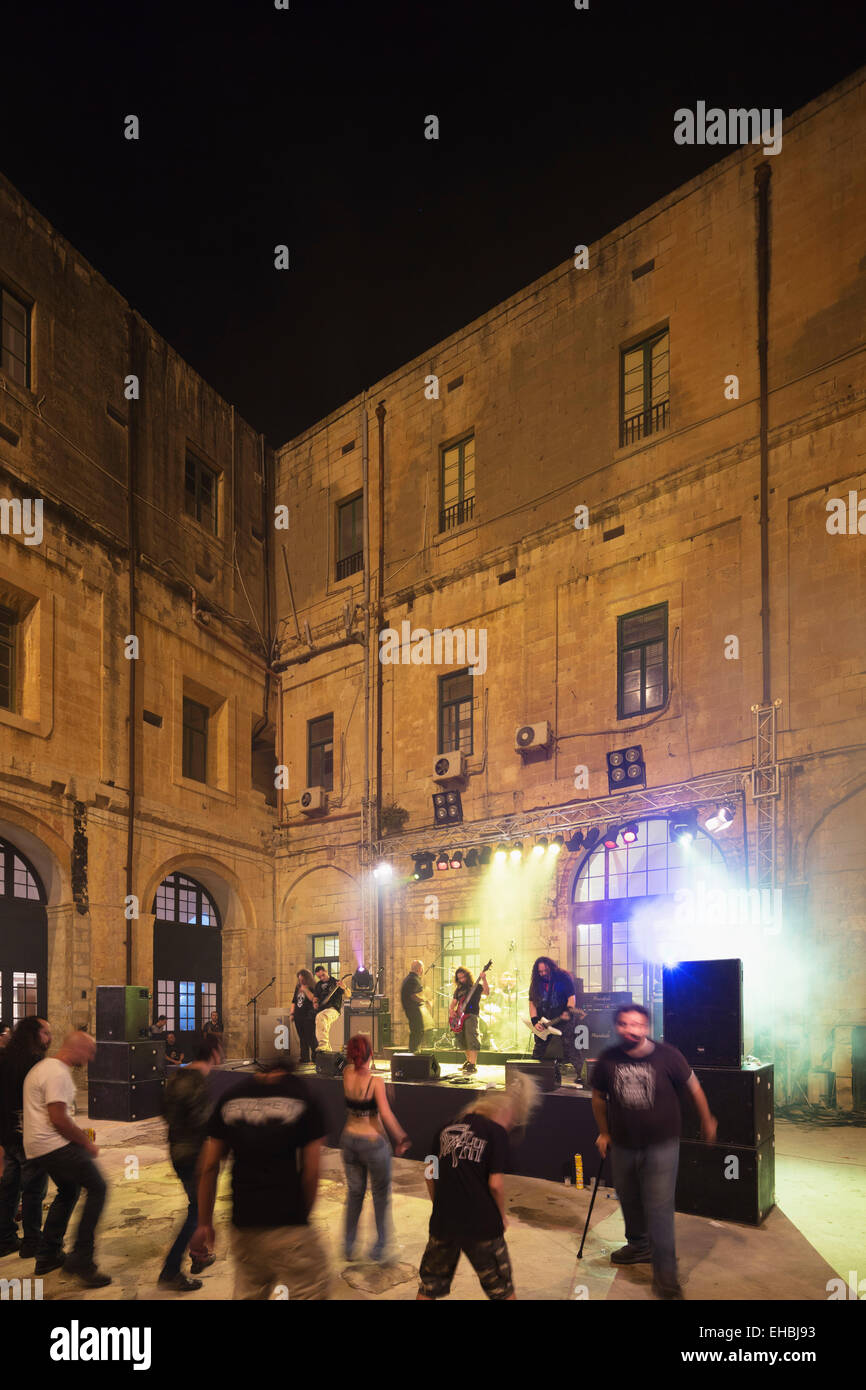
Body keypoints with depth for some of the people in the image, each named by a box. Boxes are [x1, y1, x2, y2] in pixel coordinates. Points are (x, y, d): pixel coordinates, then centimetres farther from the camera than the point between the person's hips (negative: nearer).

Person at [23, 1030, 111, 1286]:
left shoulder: (43, 1067, 16)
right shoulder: (57, 1074, -18)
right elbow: (59, 1119, -22)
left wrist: (80, 1137, 20)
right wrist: (87, 1144, -10)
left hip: (37, 1147, 11)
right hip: (55, 1146, -11)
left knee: (68, 1191, 25)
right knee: (97, 1188, -9)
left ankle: (47, 1257, 30)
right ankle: (81, 1260, -10)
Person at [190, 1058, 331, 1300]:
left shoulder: (230, 1100, 3)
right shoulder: (304, 1100, -9)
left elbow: (209, 1167, 7)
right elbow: (311, 1172, -8)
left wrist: (205, 1224, 16)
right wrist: (302, 1214, 7)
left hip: (243, 1225, 5)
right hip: (288, 1226, -5)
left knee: (248, 1292, 21)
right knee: (311, 1291, 7)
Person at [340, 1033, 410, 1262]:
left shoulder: (347, 1074, -7)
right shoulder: (376, 1082, -21)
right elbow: (386, 1114, -24)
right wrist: (401, 1139, -16)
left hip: (349, 1139, 5)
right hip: (373, 1142, -5)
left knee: (354, 1192, 20)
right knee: (381, 1194, 16)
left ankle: (348, 1245, 26)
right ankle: (380, 1245, 22)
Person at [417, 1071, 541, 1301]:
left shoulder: (447, 1128, 10)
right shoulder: (496, 1131, -7)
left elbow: (430, 1174, 12)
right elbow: (495, 1184, -11)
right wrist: (502, 1215, 5)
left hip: (443, 1222, 4)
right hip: (481, 1223, -4)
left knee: (429, 1286, 21)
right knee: (501, 1289, 15)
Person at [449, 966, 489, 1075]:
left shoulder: (476, 986, 4)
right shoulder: (458, 990, 20)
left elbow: (487, 992, -14)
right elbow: (453, 1003, 23)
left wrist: (484, 980, -29)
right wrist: (451, 1010, 1)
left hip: (471, 1015, -6)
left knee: (471, 1038, -19)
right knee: (460, 1039, 9)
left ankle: (472, 1066, -21)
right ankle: (469, 1060, 31)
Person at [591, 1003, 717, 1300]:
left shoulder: (666, 1055, -17)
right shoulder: (608, 1059, -9)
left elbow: (693, 1087, -1)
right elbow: (598, 1097, 8)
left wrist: (707, 1122, 10)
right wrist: (604, 1133, 15)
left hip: (661, 1147, -4)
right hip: (622, 1146, 4)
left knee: (659, 1208, -7)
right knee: (629, 1200, 20)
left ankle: (665, 1272, 5)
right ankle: (639, 1246, 45)